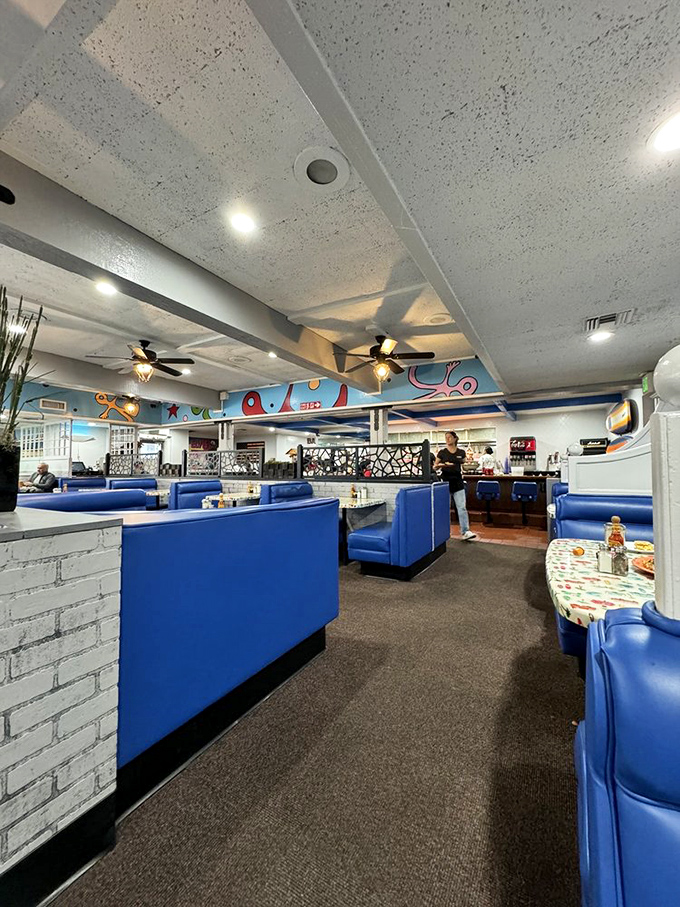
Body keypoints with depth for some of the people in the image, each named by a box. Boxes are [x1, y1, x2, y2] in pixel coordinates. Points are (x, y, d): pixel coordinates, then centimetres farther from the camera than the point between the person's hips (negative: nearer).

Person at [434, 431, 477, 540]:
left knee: (462, 507, -5)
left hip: (458, 482, 1)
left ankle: (465, 531, -4)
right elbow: (435, 467, 1)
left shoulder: (461, 452, 3)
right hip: (445, 481, -1)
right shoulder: (442, 452, -2)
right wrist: (440, 465, -19)